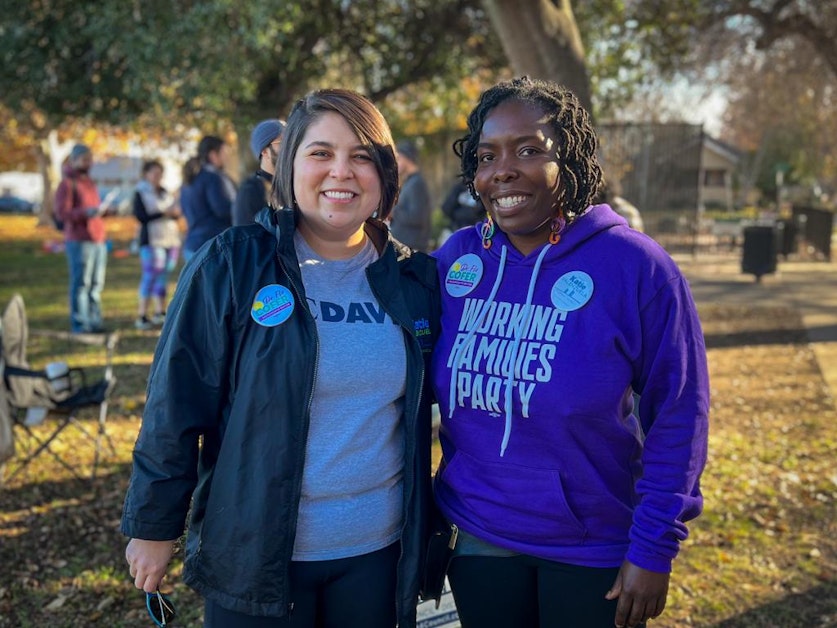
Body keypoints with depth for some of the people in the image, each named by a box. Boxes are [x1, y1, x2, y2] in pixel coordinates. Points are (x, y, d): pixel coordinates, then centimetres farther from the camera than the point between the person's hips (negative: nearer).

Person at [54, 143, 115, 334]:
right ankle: (79, 324, -3)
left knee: (96, 284, 7)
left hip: (98, 240, 8)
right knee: (81, 284, -7)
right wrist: (87, 212, -24)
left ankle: (94, 321, 12)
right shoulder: (67, 184, -3)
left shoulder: (89, 182, 22)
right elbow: (62, 213, -11)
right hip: (80, 241, -8)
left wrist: (105, 209, 8)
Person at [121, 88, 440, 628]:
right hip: (254, 554, -3)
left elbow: (425, 409, 9)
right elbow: (176, 403, -8)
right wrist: (154, 524, -5)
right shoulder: (233, 264, -10)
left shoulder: (411, 278, 1)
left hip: (378, 552, 3)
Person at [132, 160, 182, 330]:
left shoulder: (165, 193, 19)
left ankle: (160, 312, 12)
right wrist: (163, 213, -16)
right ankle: (142, 315, -7)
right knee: (150, 275, -9)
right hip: (151, 240, -6)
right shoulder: (140, 193, 0)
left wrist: (175, 212, -8)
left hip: (171, 238, 6)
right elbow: (141, 216, -11)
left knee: (163, 275, 6)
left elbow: (176, 211, 15)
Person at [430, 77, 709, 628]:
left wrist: (654, 547, -11)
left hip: (595, 555, -3)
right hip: (478, 543, 3)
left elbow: (677, 415, -11)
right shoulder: (457, 257, -4)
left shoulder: (635, 265, -14)